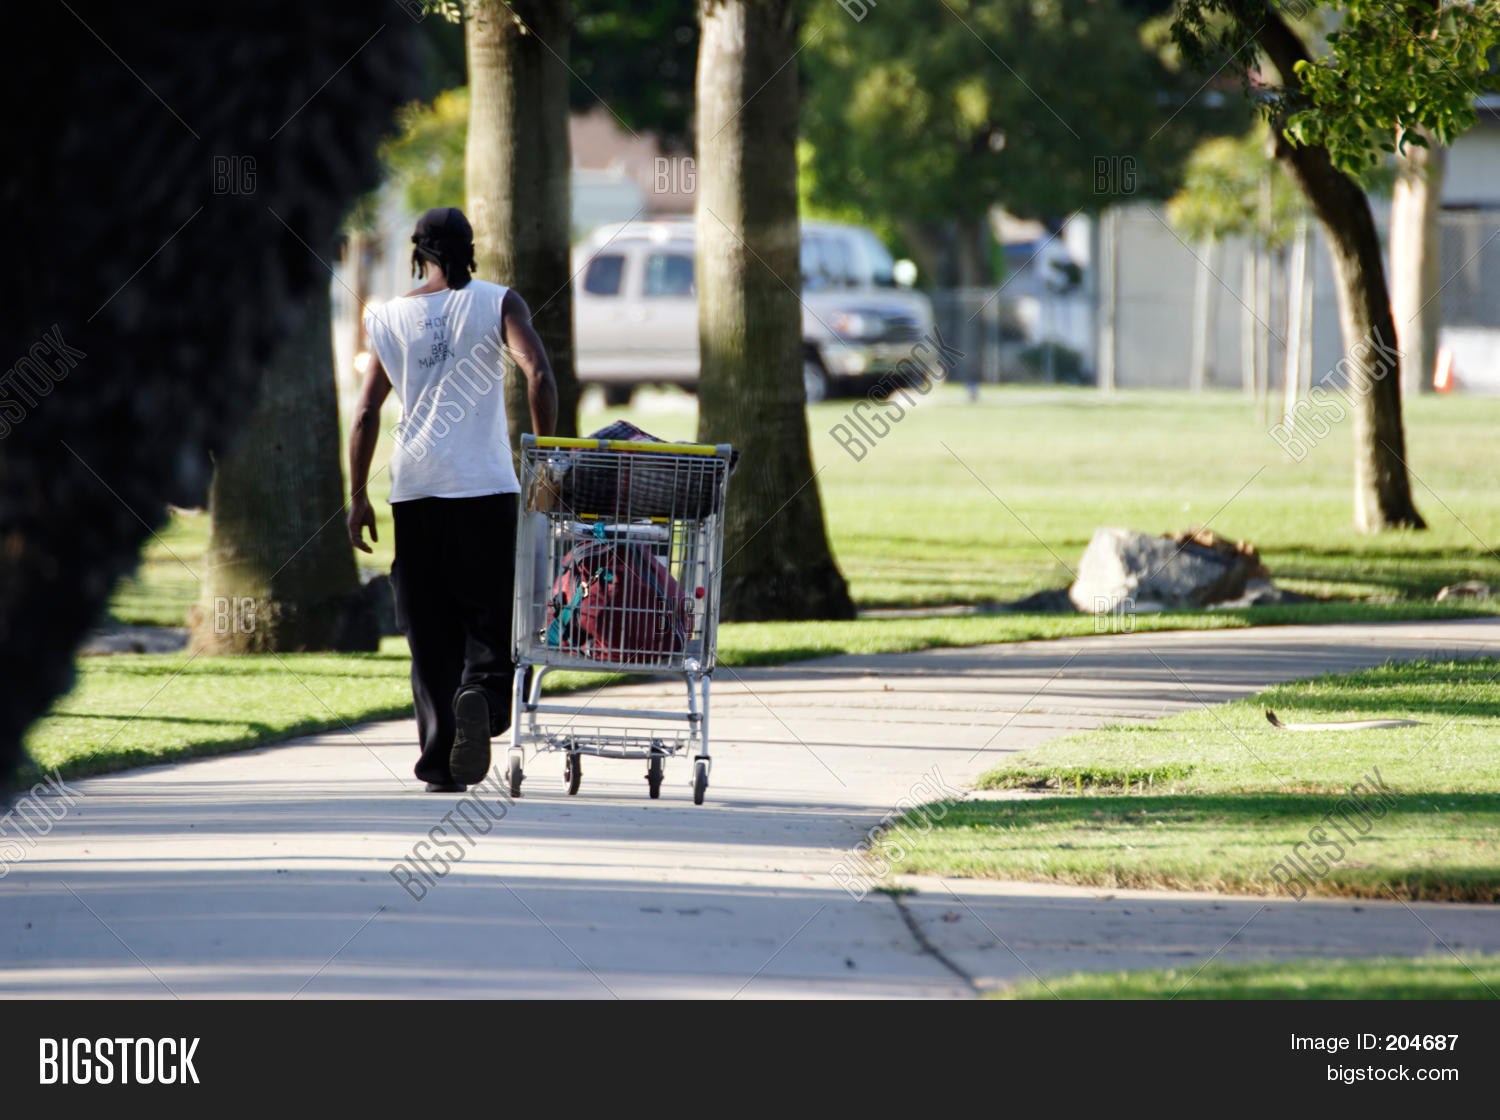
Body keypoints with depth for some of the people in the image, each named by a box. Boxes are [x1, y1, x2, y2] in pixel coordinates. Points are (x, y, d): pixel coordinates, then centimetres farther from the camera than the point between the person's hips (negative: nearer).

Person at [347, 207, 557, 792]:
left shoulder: (389, 318, 8)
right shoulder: (498, 303, 2)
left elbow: (366, 413, 4)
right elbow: (539, 374, -13)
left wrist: (358, 497, 9)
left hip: (414, 490, 2)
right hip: (487, 487, -2)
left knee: (430, 633, 7)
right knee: (491, 615, 6)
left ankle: (440, 762, 1)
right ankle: (481, 694, -25)